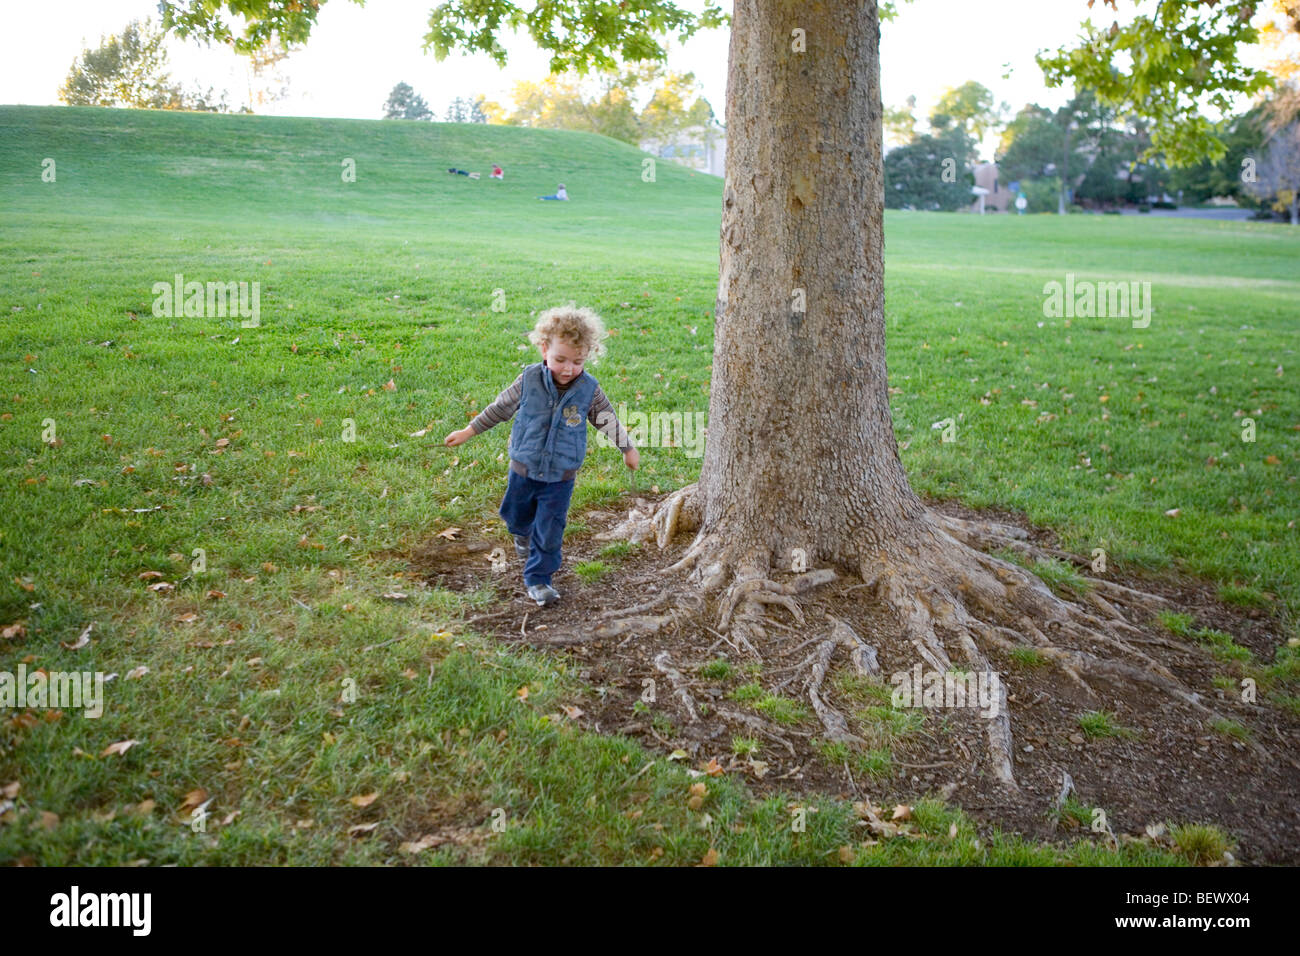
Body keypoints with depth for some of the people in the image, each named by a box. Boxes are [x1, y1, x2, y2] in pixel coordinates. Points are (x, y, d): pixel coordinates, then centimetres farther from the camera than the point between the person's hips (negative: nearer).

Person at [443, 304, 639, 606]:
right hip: (524, 470, 1)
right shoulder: (529, 380, -14)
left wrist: (628, 448, 14)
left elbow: (608, 419, 3)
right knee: (516, 516, 23)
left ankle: (537, 578, 21)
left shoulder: (588, 389, -13)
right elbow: (501, 407, -1)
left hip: (560, 477, -1)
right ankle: (523, 534, 58)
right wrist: (468, 432, 4)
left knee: (549, 532, 2)